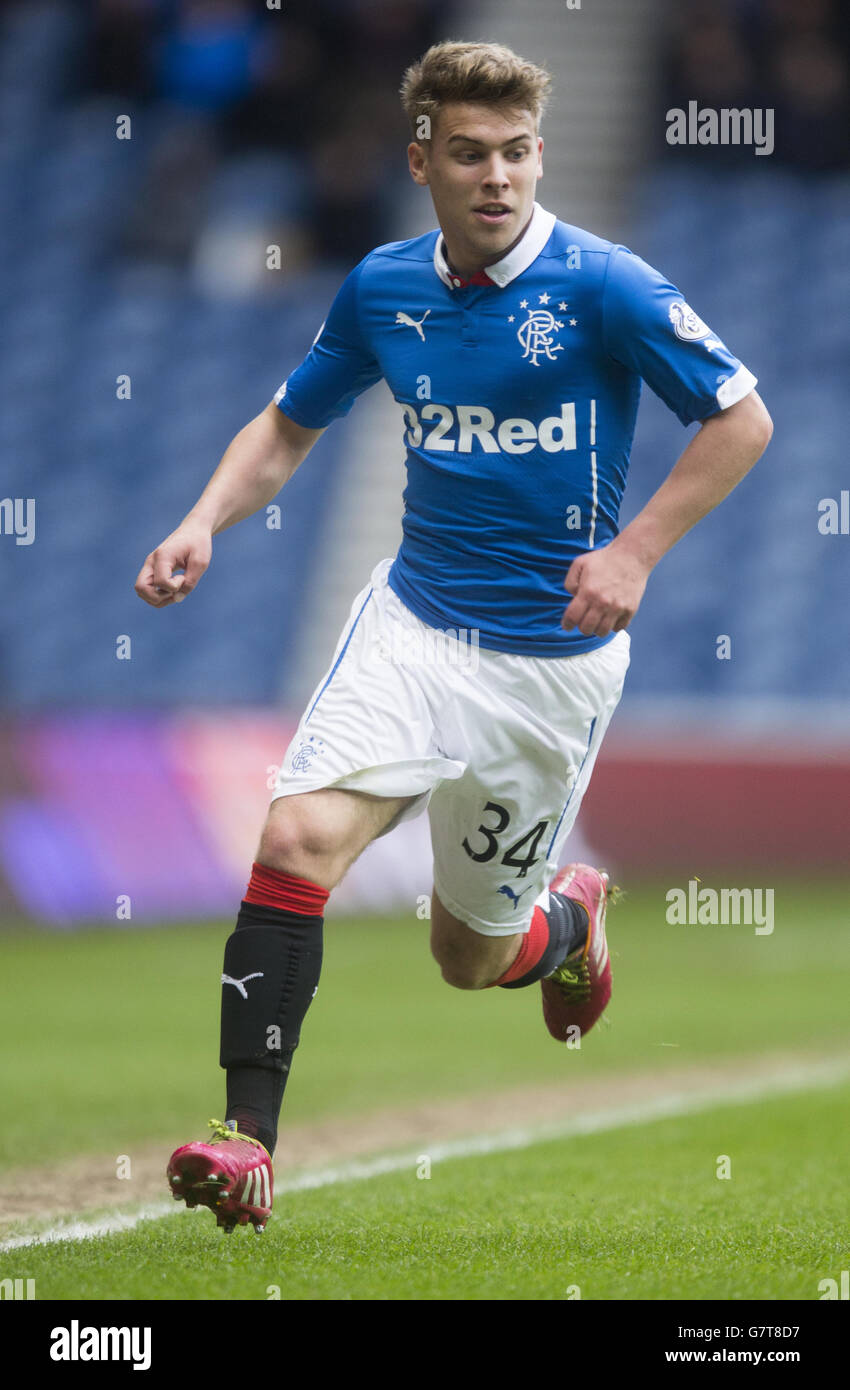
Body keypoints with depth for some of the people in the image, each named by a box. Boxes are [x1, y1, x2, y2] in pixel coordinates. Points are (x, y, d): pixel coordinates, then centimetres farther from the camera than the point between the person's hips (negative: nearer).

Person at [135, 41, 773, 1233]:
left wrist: (636, 552, -16)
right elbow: (289, 425, 15)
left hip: (552, 660, -3)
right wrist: (204, 523, -3)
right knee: (299, 838, -22)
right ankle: (248, 1134, -18)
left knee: (474, 953, 9)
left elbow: (742, 419, -7)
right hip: (414, 623, 3)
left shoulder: (602, 287, -12)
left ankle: (572, 916, 46)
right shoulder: (383, 288, 1)